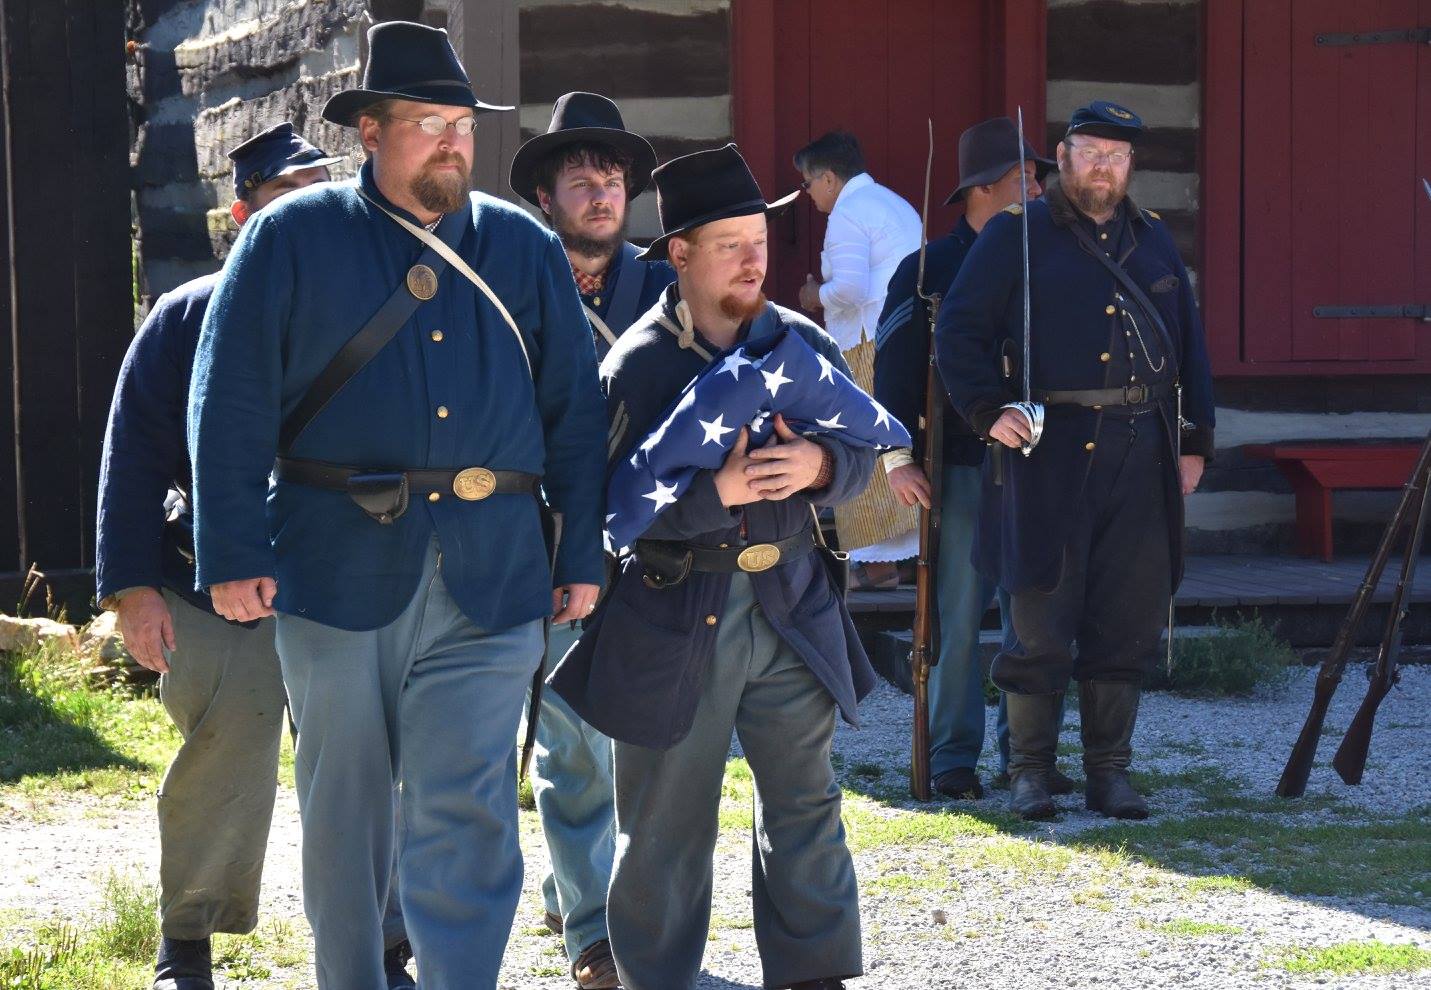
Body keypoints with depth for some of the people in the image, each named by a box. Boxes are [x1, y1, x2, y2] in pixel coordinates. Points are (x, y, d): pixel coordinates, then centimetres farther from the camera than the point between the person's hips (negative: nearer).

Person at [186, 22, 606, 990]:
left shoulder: (525, 249, 11)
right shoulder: (293, 239, 4)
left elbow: (574, 410, 13)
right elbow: (231, 404, 0)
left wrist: (583, 555, 7)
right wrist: (235, 553, -7)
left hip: (489, 577, 1)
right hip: (337, 568, 0)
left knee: (466, 812, -7)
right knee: (343, 805, 9)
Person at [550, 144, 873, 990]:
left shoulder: (802, 344, 6)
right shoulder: (637, 366, -7)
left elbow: (861, 455, 5)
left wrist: (817, 466, -18)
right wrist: (715, 491, -27)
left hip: (791, 607, 4)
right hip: (673, 622, -3)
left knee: (805, 801, 7)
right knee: (667, 823, 5)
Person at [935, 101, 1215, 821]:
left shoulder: (1152, 240, 18)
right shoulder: (1016, 235, 3)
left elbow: (1189, 343, 22)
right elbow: (958, 333, 1)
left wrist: (1194, 439, 15)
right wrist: (989, 410, -13)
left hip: (1141, 456, 4)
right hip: (1050, 449, -4)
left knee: (1127, 624, 5)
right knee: (1041, 622, -3)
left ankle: (1110, 772, 13)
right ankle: (1029, 771, 8)